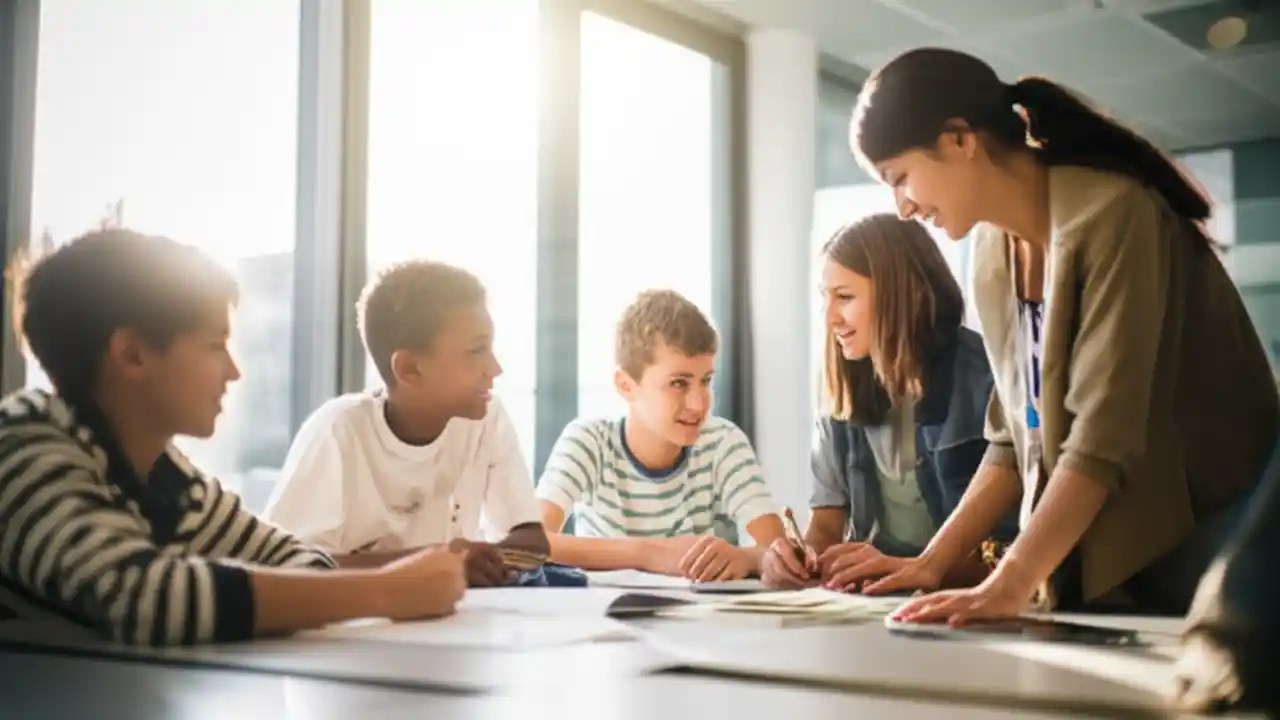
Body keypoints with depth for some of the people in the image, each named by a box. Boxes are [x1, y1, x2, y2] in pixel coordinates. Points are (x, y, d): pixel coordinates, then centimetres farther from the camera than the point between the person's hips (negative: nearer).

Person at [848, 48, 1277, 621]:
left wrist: (1007, 585, -29)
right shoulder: (992, 255, 5)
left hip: (1200, 545, -7)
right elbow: (1017, 439, 8)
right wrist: (933, 562, -1)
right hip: (1093, 563, 7)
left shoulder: (1110, 216, -19)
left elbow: (1104, 435, -26)